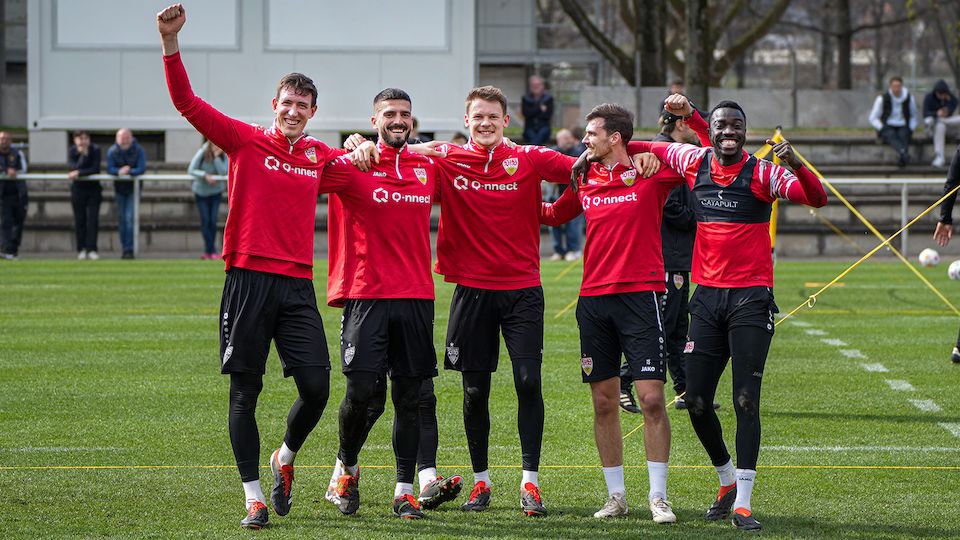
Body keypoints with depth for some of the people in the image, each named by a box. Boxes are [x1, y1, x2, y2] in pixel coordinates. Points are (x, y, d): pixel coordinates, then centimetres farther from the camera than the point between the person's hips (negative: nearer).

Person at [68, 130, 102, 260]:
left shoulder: (95, 150, -8)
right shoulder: (72, 151, -6)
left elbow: (95, 169, -17)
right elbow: (73, 167, -19)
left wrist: (79, 173, -24)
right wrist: (83, 154, -25)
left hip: (93, 188, -1)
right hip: (78, 188, 1)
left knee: (93, 219, -8)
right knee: (80, 219, 1)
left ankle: (91, 249, -8)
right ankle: (81, 249, 9)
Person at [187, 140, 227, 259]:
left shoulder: (224, 156, -12)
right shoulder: (202, 153, -17)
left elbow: (223, 172, -24)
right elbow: (191, 170, -17)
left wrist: (217, 157, -29)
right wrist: (205, 175, -29)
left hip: (216, 192, 1)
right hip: (201, 191, -1)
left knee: (213, 221, -5)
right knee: (205, 220, -9)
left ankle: (208, 252, 5)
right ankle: (212, 251, -10)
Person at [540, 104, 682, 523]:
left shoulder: (651, 171, -2)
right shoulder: (584, 179, 11)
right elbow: (553, 214, 28)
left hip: (640, 296, -5)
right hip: (594, 298, 5)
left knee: (651, 398, -8)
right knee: (603, 402, 5)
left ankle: (658, 497, -1)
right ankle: (616, 495, 14)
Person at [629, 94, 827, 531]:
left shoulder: (762, 173, -5)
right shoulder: (694, 163, 7)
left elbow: (817, 198, -17)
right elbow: (653, 148, 24)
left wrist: (794, 164, -33)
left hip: (751, 297, -4)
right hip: (707, 296, 4)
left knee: (746, 400, -9)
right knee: (696, 401, 5)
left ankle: (743, 503, -7)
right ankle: (727, 480, 27)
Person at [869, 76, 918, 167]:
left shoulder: (909, 99, 6)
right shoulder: (882, 99, -1)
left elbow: (914, 117, 19)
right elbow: (873, 119, 4)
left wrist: (910, 129, 1)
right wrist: (883, 129, -11)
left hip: (903, 127, 2)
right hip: (887, 128, -2)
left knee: (903, 136, -36)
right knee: (891, 136, -39)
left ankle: (902, 159, -62)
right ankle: (905, 154, -68)